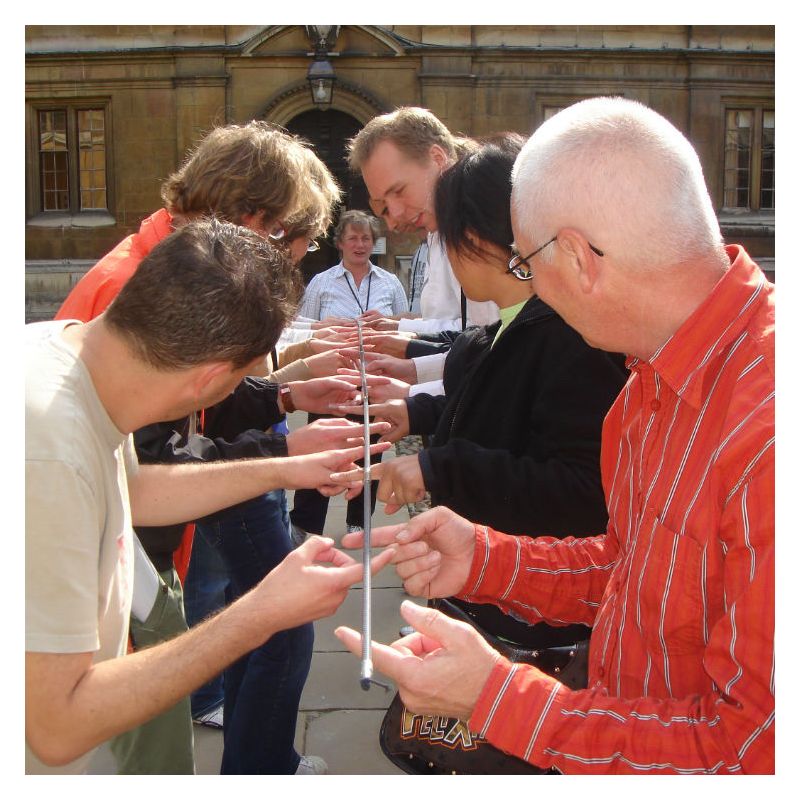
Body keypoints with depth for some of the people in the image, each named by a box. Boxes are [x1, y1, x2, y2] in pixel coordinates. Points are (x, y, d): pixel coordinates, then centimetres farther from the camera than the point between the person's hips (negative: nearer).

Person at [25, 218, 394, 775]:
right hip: (43, 758, -7)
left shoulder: (68, 341, -7)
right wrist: (260, 617, -26)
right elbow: (59, 726, -29)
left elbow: (125, 488, 12)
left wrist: (282, 471, 8)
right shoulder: (50, 453, -35)